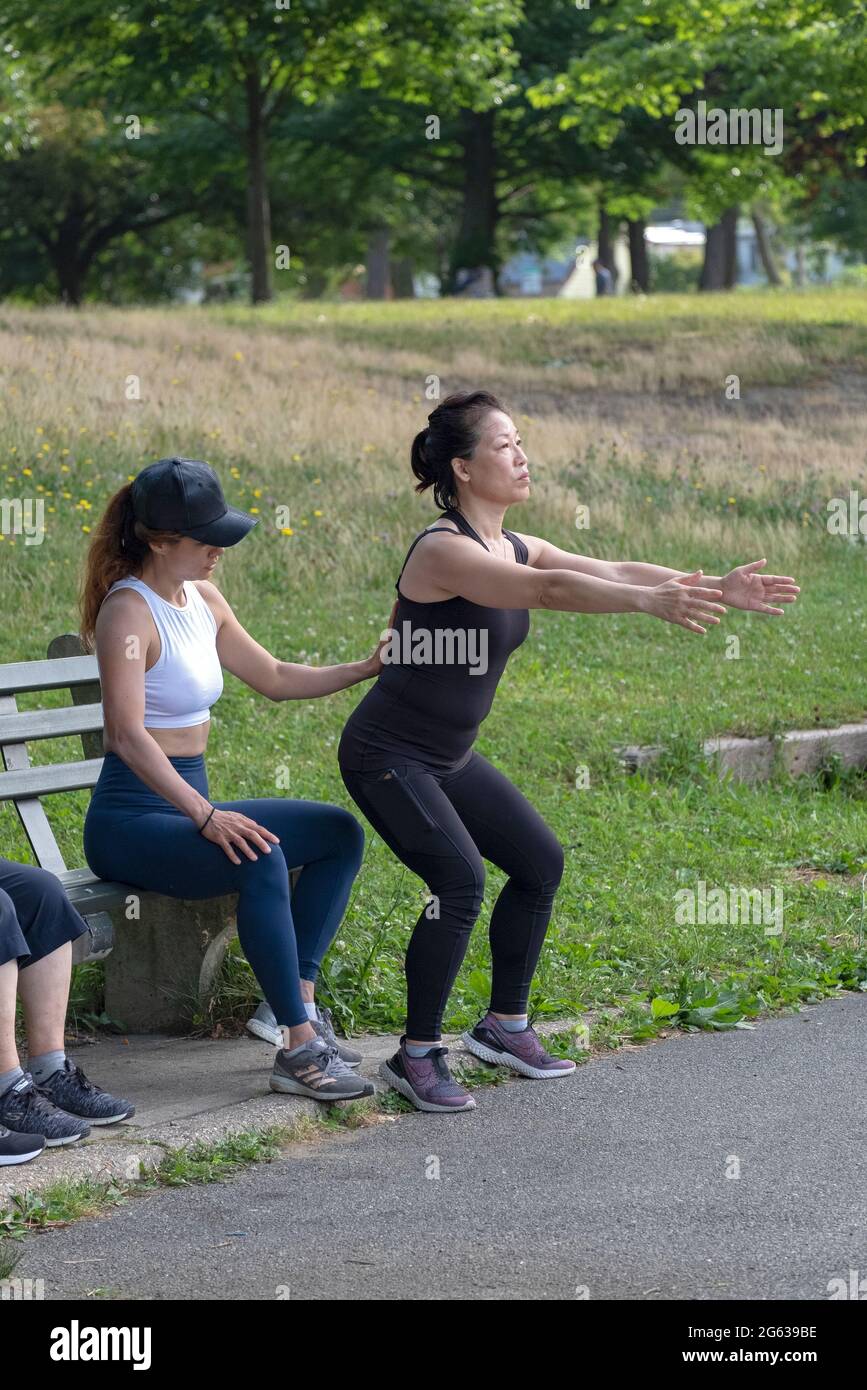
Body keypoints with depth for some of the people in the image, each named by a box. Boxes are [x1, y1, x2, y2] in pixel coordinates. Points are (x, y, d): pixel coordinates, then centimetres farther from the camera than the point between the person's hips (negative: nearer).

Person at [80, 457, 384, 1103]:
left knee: (340, 832, 6)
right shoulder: (128, 610, -16)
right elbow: (126, 734, -27)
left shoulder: (203, 600, 10)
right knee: (259, 861, -34)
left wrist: (365, 668, 12)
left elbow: (273, 677, 24)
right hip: (131, 817, -10)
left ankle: (299, 1000, -1)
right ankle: (300, 1050, -29)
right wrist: (206, 816, -34)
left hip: (188, 804, 10)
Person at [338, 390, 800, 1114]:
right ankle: (417, 1056, -10)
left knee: (540, 861, 10)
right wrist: (650, 601, -47)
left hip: (450, 756, 10)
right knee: (461, 880, -22)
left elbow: (609, 570, -4)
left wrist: (713, 587, -16)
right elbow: (547, 589, -37)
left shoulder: (513, 548, 5)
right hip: (387, 755, -10)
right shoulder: (443, 551, -23)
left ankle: (505, 1025, 22)